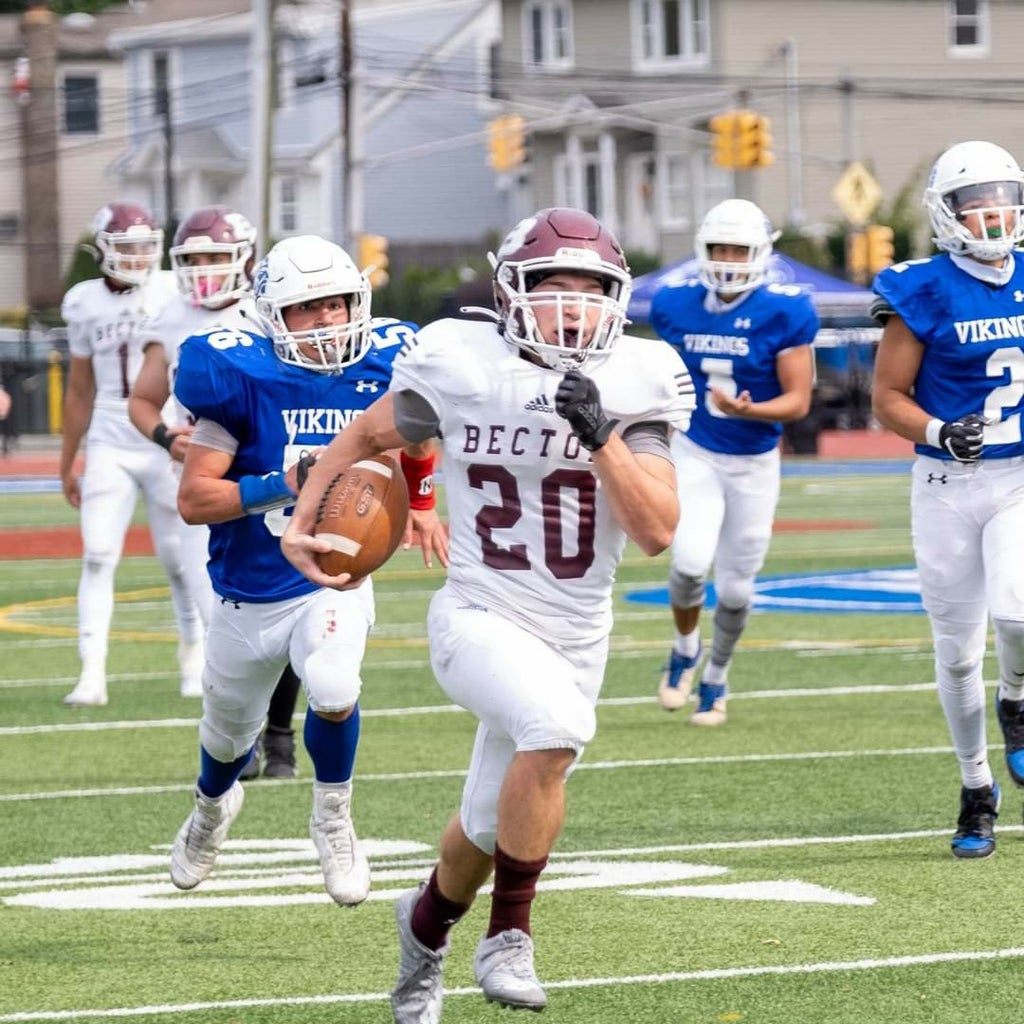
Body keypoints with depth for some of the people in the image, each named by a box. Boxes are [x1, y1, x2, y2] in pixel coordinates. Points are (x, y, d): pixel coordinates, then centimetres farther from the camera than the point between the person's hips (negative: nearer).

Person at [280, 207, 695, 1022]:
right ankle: (509, 937, -17)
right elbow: (368, 436, 10)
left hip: (575, 638, 3)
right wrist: (301, 521, 4)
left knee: (490, 829, 16)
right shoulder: (460, 367, -9)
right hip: (479, 621, -3)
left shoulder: (634, 385, -7)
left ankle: (426, 923, 52)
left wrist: (603, 437, -24)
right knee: (558, 725, -34)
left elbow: (658, 533, -14)